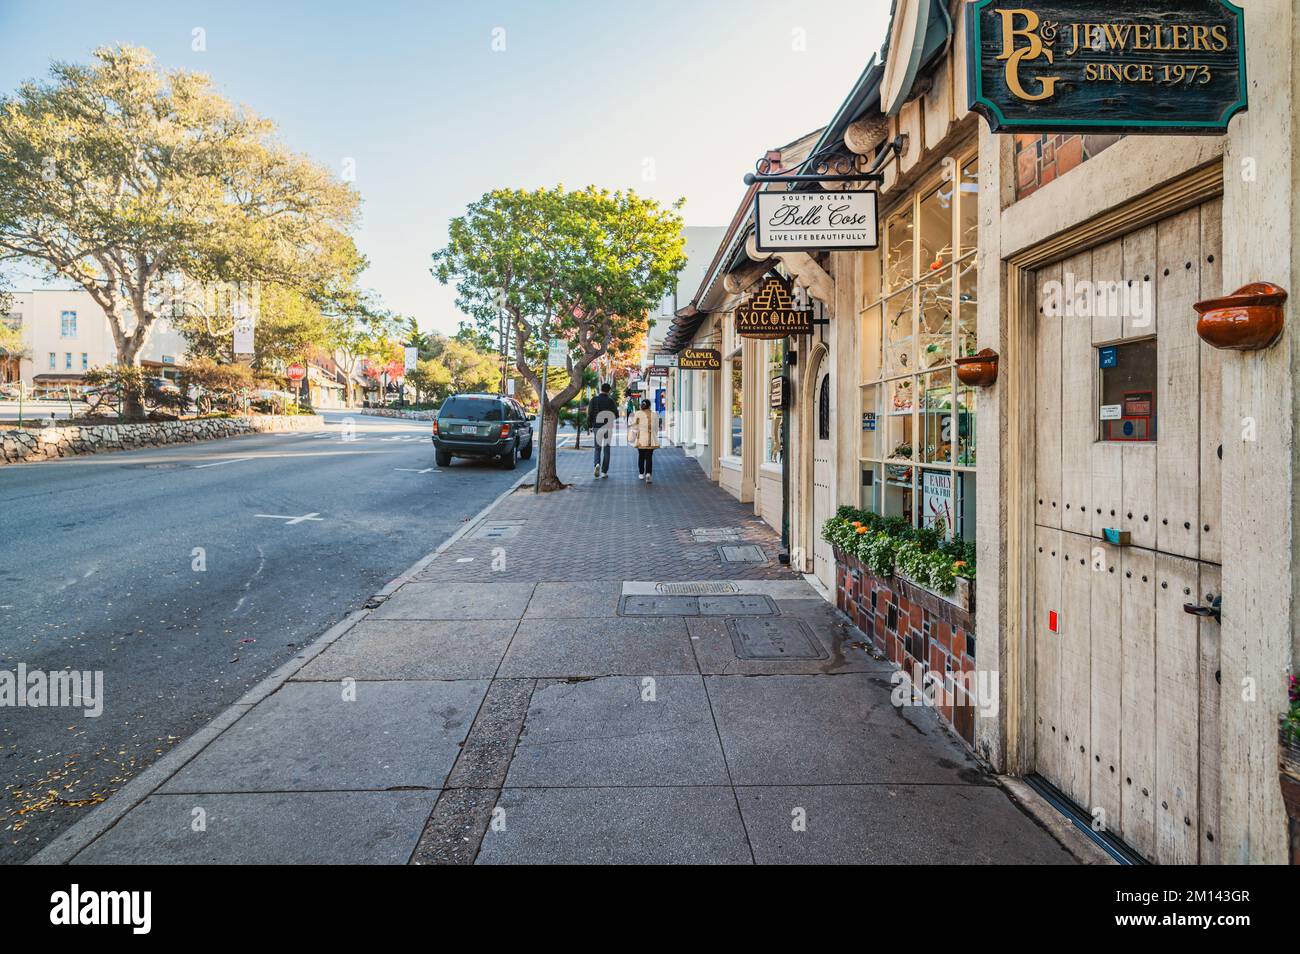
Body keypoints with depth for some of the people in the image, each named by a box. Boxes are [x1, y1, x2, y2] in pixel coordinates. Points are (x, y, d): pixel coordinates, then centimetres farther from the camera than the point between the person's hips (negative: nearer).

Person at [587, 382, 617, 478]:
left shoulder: (594, 399, -3)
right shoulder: (610, 400, -6)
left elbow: (590, 414, -4)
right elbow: (616, 415, -5)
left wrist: (589, 426, 6)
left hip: (597, 427, 1)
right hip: (608, 427, -1)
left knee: (597, 448, 12)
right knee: (606, 449, 8)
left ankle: (597, 464, -15)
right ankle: (604, 471, 6)